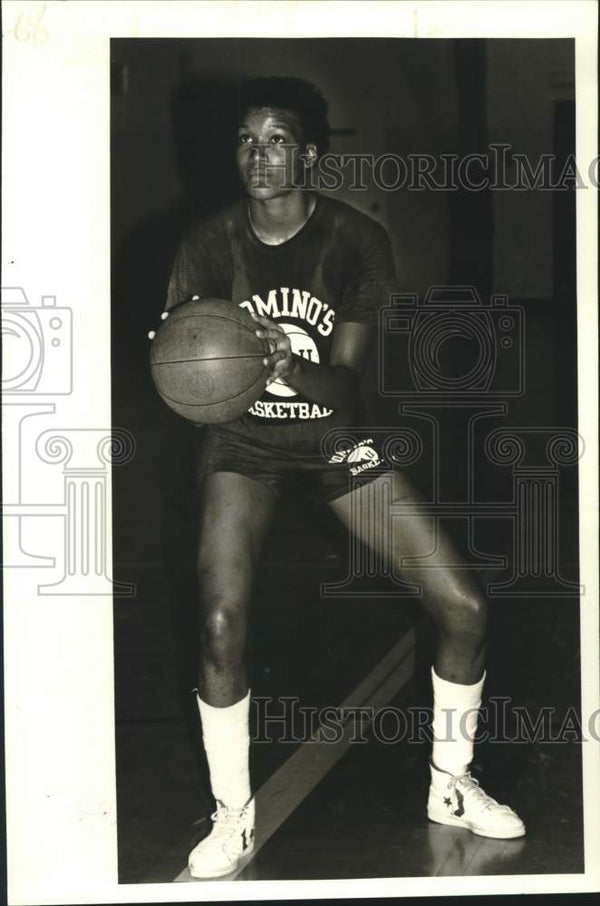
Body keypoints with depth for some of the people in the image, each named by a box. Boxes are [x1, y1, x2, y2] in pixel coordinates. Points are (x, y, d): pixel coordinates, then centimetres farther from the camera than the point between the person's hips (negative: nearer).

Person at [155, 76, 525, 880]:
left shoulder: (357, 240, -13)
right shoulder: (209, 245, -11)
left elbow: (345, 380, -18)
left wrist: (289, 367, -40)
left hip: (336, 436, 1)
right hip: (245, 442, -1)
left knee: (464, 606, -8)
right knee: (220, 624, -22)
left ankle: (451, 787, 17)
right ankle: (233, 815, 3)